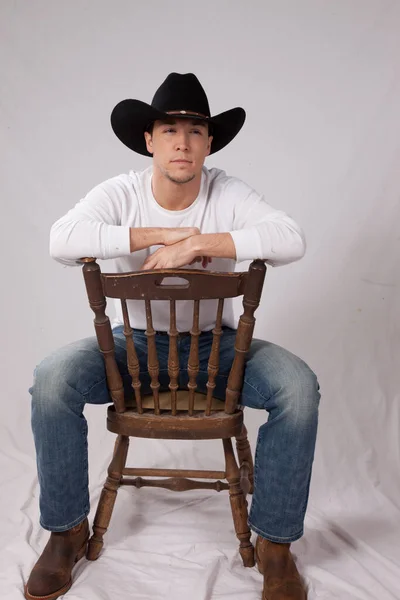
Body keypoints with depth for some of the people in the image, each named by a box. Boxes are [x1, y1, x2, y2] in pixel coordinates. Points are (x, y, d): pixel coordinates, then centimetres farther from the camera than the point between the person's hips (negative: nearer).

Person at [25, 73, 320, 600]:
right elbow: (62, 240, -26)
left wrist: (195, 244, -31)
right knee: (51, 380, -26)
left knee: (298, 387, -25)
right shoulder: (120, 193, -7)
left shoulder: (228, 193, -7)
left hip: (215, 344, 0)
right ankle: (68, 530, -2)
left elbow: (290, 239, -25)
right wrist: (163, 233, -27)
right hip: (134, 342, 1)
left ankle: (274, 542, -5)